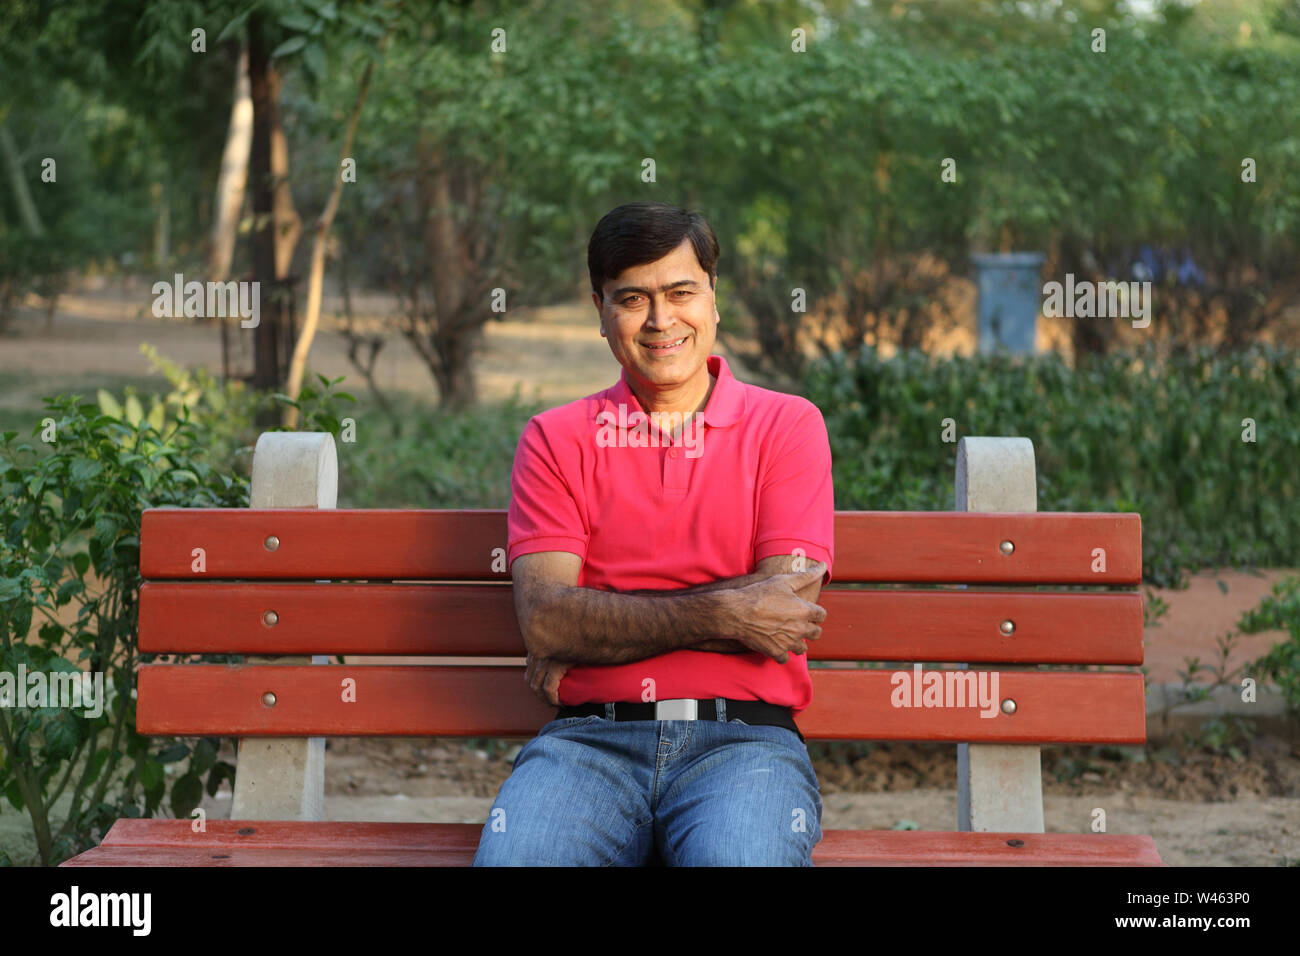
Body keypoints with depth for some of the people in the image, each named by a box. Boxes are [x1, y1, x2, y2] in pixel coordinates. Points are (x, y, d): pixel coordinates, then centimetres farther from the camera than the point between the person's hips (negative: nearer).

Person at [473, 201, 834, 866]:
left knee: (739, 859, -35)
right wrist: (718, 615, -10)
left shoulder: (786, 425, 12)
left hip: (743, 739, -1)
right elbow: (543, 619, 0)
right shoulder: (554, 438, 15)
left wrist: (597, 628, -2)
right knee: (509, 858, -31)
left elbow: (785, 614, -2)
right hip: (589, 738, 1)